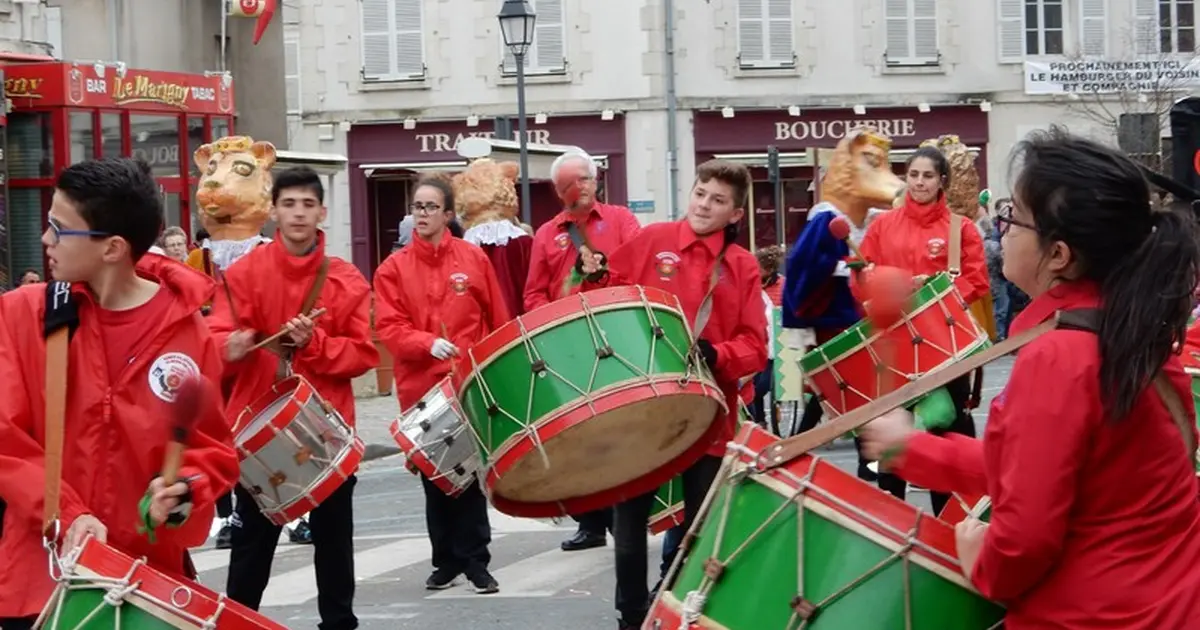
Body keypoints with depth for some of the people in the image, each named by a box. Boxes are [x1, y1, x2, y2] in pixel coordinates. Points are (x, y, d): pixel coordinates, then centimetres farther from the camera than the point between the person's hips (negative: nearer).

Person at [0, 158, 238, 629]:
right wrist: (66, 515, -18)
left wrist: (184, 490, -17)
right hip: (41, 572, 0)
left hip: (150, 575, 0)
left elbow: (212, 448, 4)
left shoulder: (186, 332, -3)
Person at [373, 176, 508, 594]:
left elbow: (499, 322, 6)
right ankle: (446, 560, 19)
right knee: (435, 479, 8)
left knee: (471, 474, -1)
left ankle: (476, 561, 7)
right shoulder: (393, 269, 3)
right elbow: (389, 328, -5)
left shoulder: (474, 259, 4)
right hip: (421, 389, 1)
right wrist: (428, 343, -21)